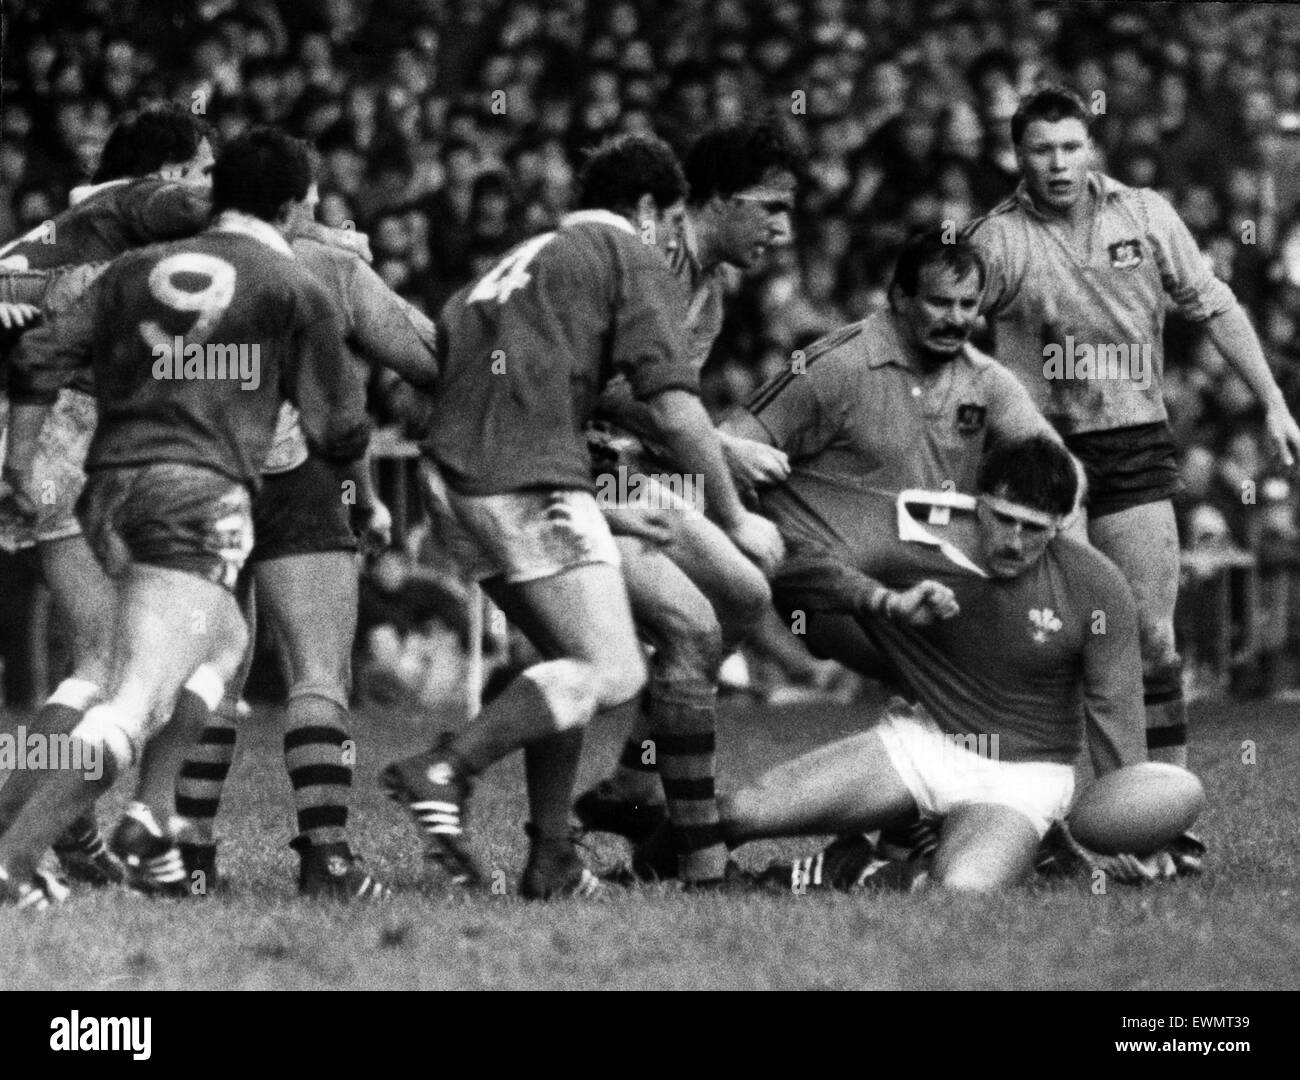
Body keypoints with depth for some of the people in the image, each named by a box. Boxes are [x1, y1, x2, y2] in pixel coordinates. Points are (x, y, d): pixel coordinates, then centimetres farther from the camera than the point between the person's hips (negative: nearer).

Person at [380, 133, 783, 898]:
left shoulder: (532, 256, 28)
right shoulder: (635, 263, 4)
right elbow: (675, 407, -6)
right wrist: (736, 518, 2)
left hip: (456, 476, 9)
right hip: (530, 481, -9)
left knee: (574, 662, 17)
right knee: (613, 672, -11)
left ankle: (551, 857, 12)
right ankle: (446, 771, -21)